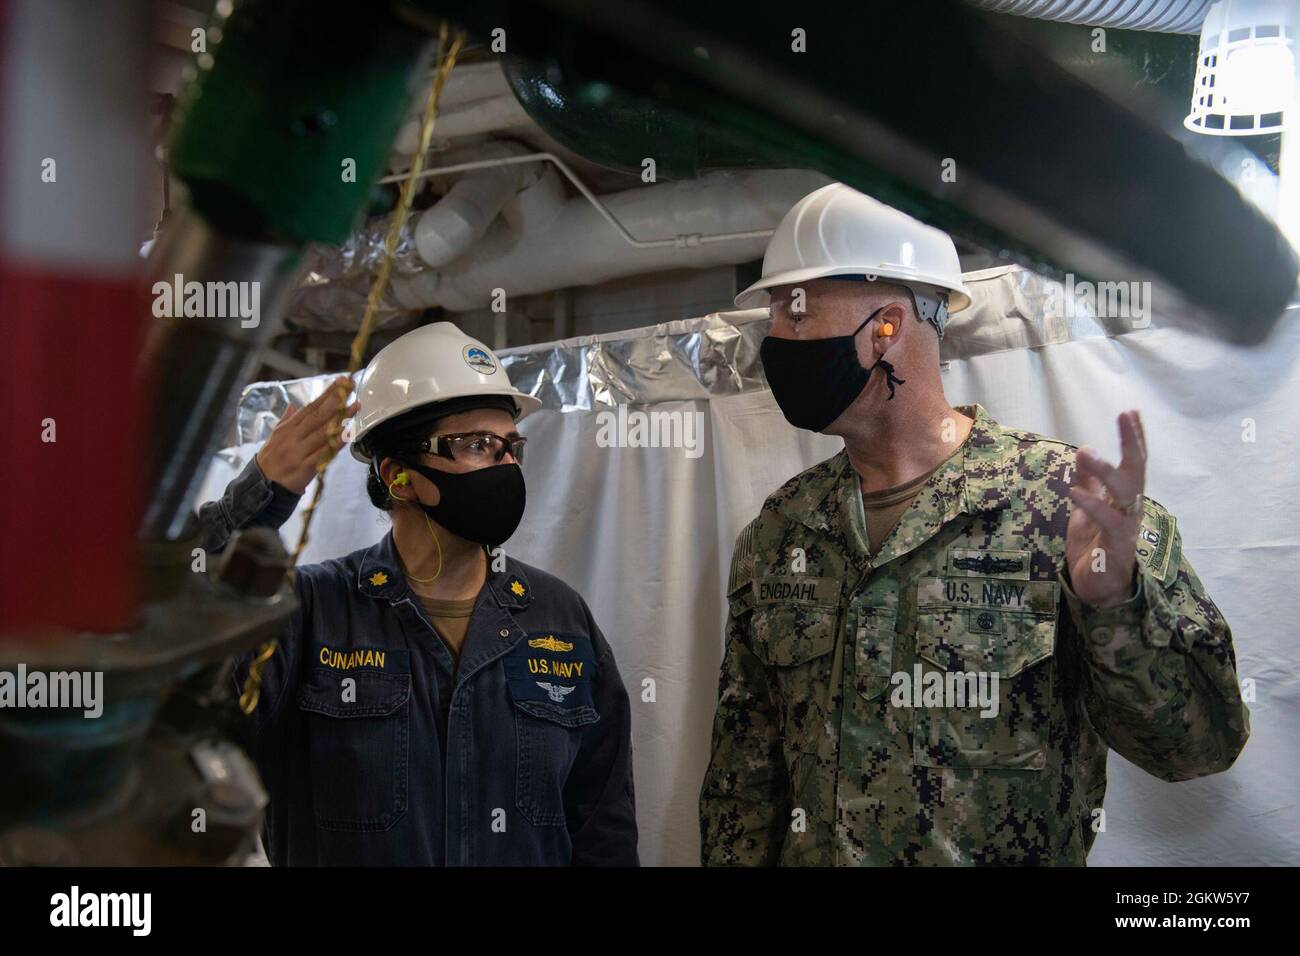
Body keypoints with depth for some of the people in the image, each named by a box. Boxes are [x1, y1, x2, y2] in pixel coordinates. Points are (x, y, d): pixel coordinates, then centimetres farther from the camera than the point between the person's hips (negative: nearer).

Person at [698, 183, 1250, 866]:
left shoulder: (1068, 503, -15)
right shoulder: (776, 533, -1)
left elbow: (1200, 745, -18)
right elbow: (744, 760, 5)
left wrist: (1116, 604, -34)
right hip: (806, 851, 4)